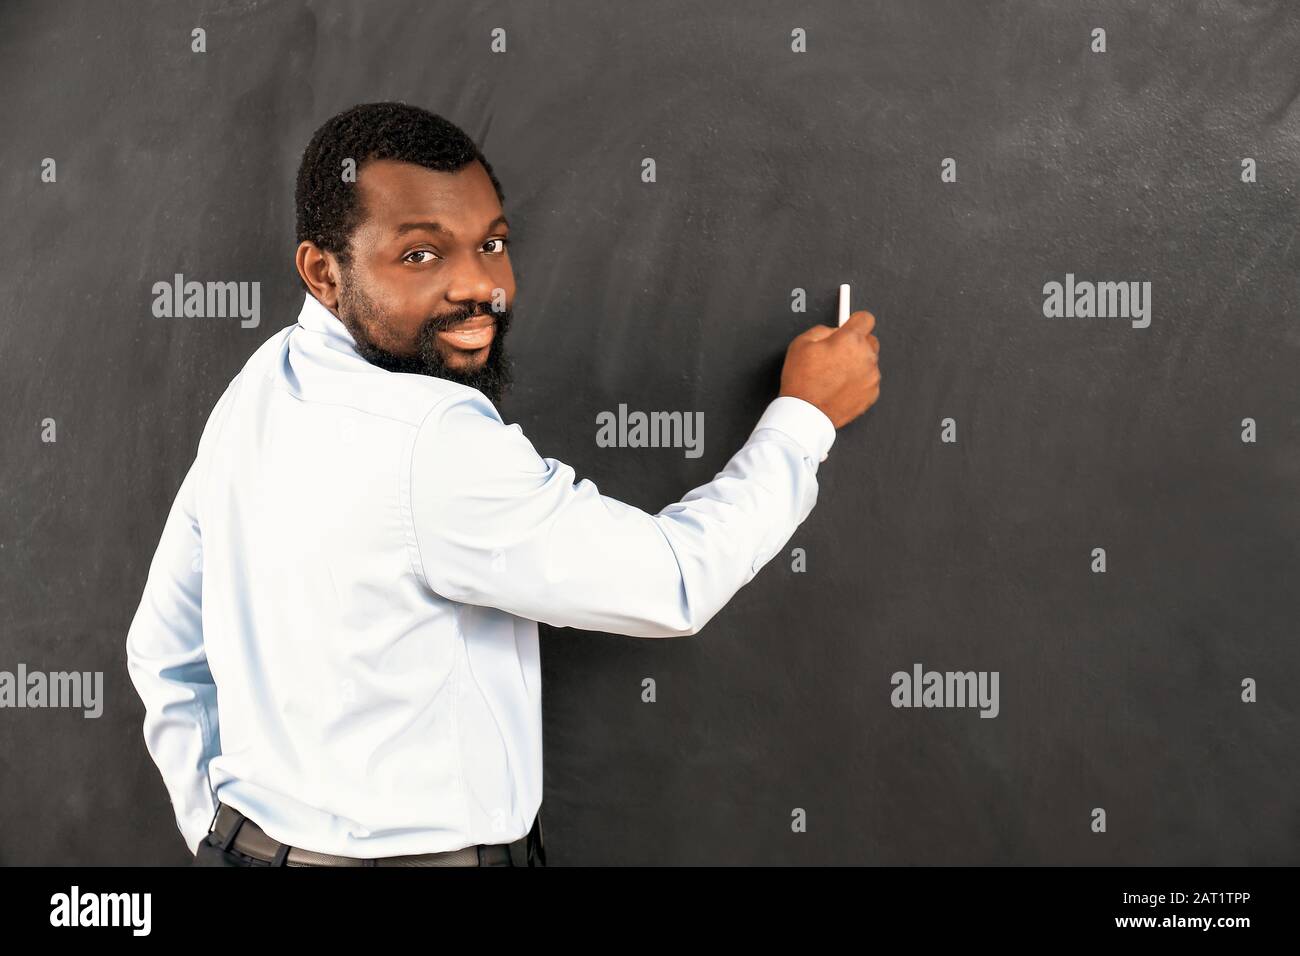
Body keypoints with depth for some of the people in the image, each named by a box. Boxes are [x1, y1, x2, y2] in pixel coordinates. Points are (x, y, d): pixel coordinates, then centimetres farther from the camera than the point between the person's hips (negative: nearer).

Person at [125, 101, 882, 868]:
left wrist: (219, 830, 12)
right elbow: (674, 583, -19)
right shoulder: (431, 445, -28)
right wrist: (806, 415, -7)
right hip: (415, 850, -7)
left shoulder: (262, 382, -2)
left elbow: (167, 653, 5)